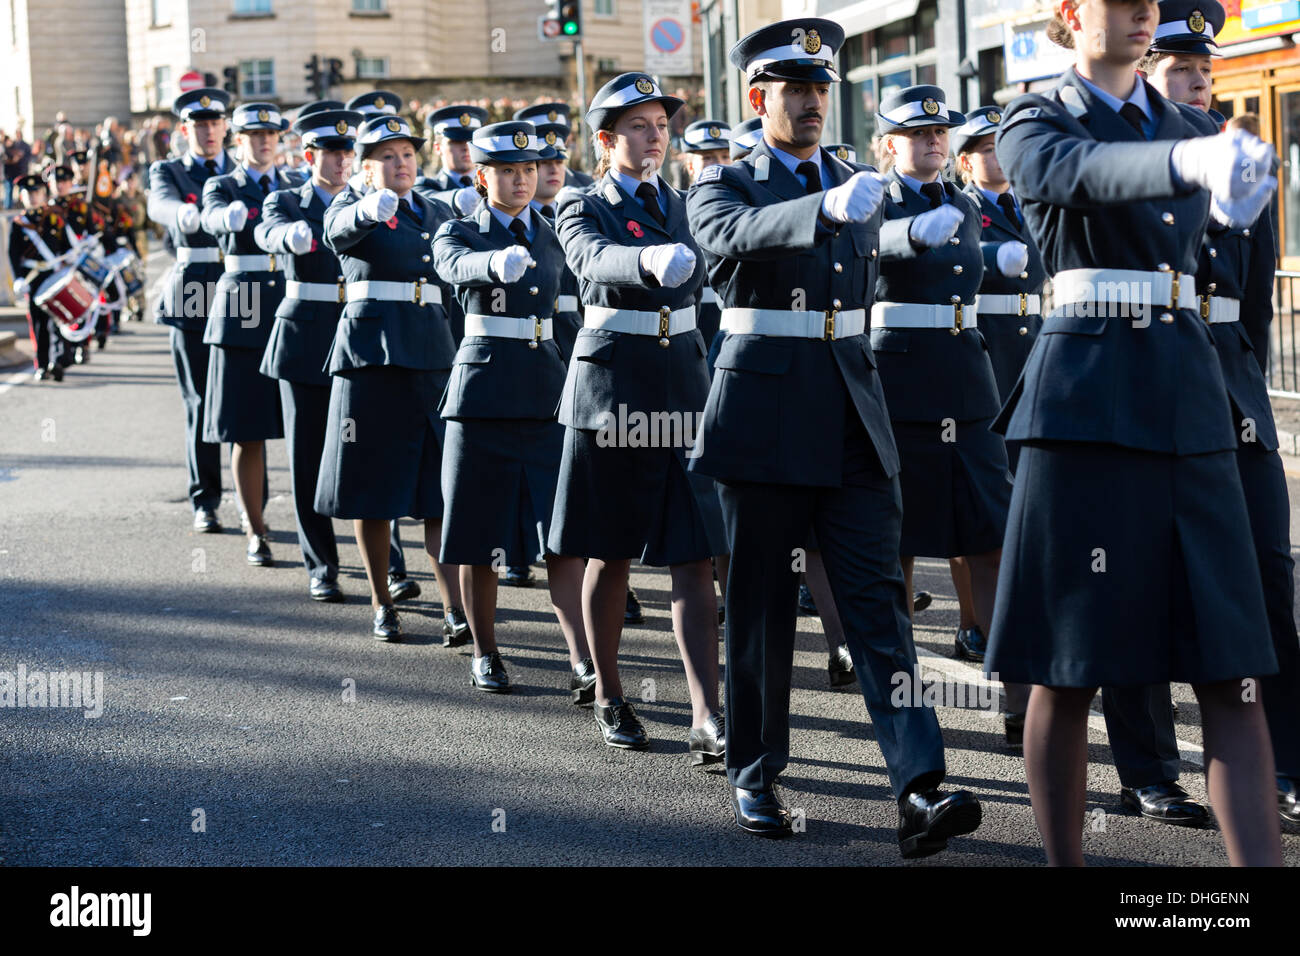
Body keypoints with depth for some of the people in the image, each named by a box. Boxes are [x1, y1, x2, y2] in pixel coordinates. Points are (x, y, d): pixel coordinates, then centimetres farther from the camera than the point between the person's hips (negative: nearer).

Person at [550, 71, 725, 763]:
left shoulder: (683, 206, 12)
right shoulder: (583, 210, -3)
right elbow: (594, 261, -26)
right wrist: (650, 260, -46)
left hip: (684, 389, 3)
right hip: (612, 391, -3)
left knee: (693, 557, -5)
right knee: (610, 554, 7)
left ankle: (707, 720, -11)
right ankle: (609, 698, 24)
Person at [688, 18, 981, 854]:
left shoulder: (858, 186, 13)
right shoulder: (723, 185, -2)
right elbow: (737, 237, -27)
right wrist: (827, 207, -42)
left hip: (853, 420, 3)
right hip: (765, 419, -3)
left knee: (879, 598, -5)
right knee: (763, 605, 5)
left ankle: (920, 790, -13)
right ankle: (755, 776, 19)